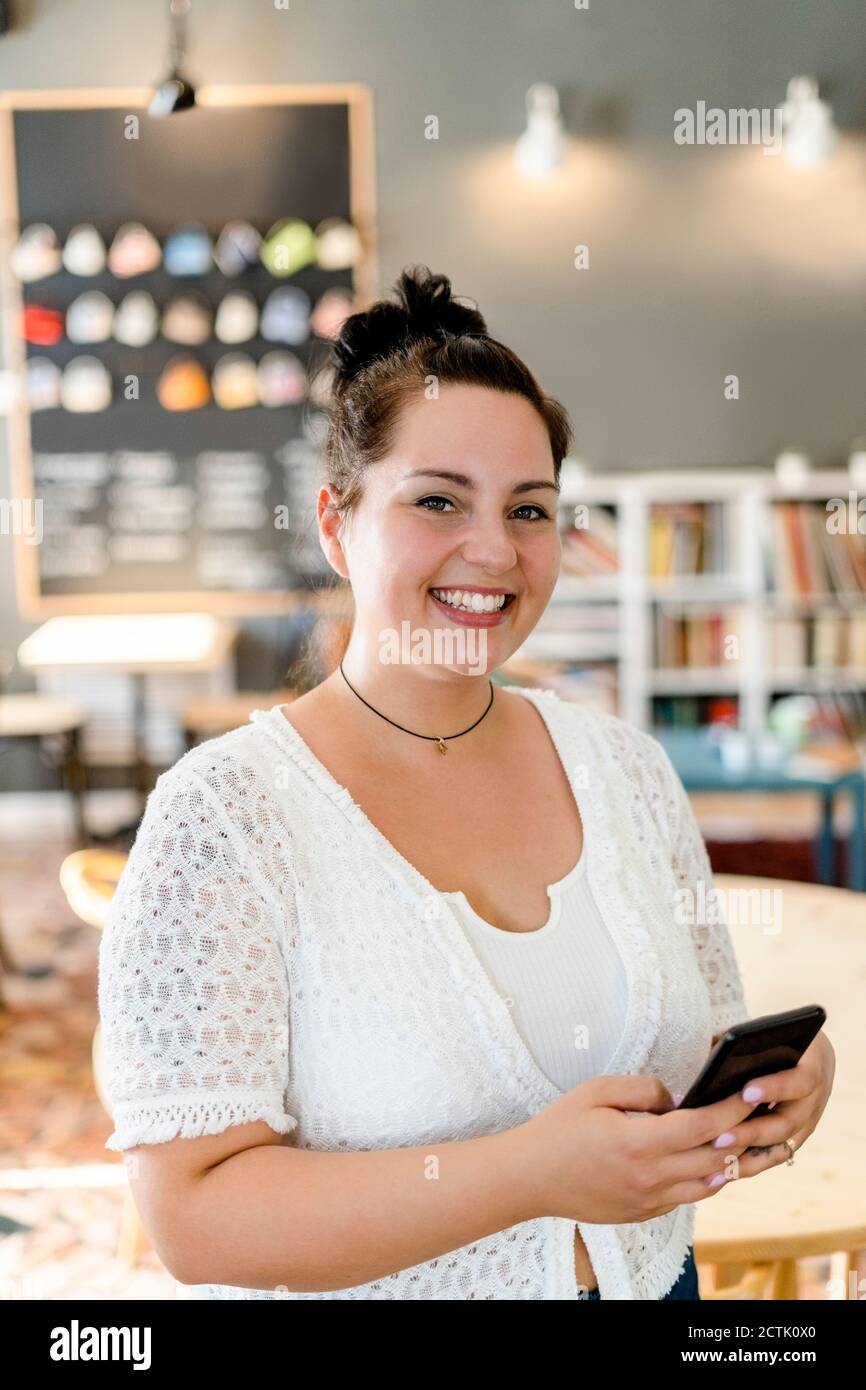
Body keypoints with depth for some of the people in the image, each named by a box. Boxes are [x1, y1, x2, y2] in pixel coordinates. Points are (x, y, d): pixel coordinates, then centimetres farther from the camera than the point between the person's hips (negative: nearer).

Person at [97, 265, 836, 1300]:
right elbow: (193, 1218, -23)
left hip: (650, 1278, 5)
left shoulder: (626, 767, -4)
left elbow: (709, 1048, 4)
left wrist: (781, 1080, -18)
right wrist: (528, 1173, -31)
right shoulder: (223, 816, -20)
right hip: (368, 1293, -4)